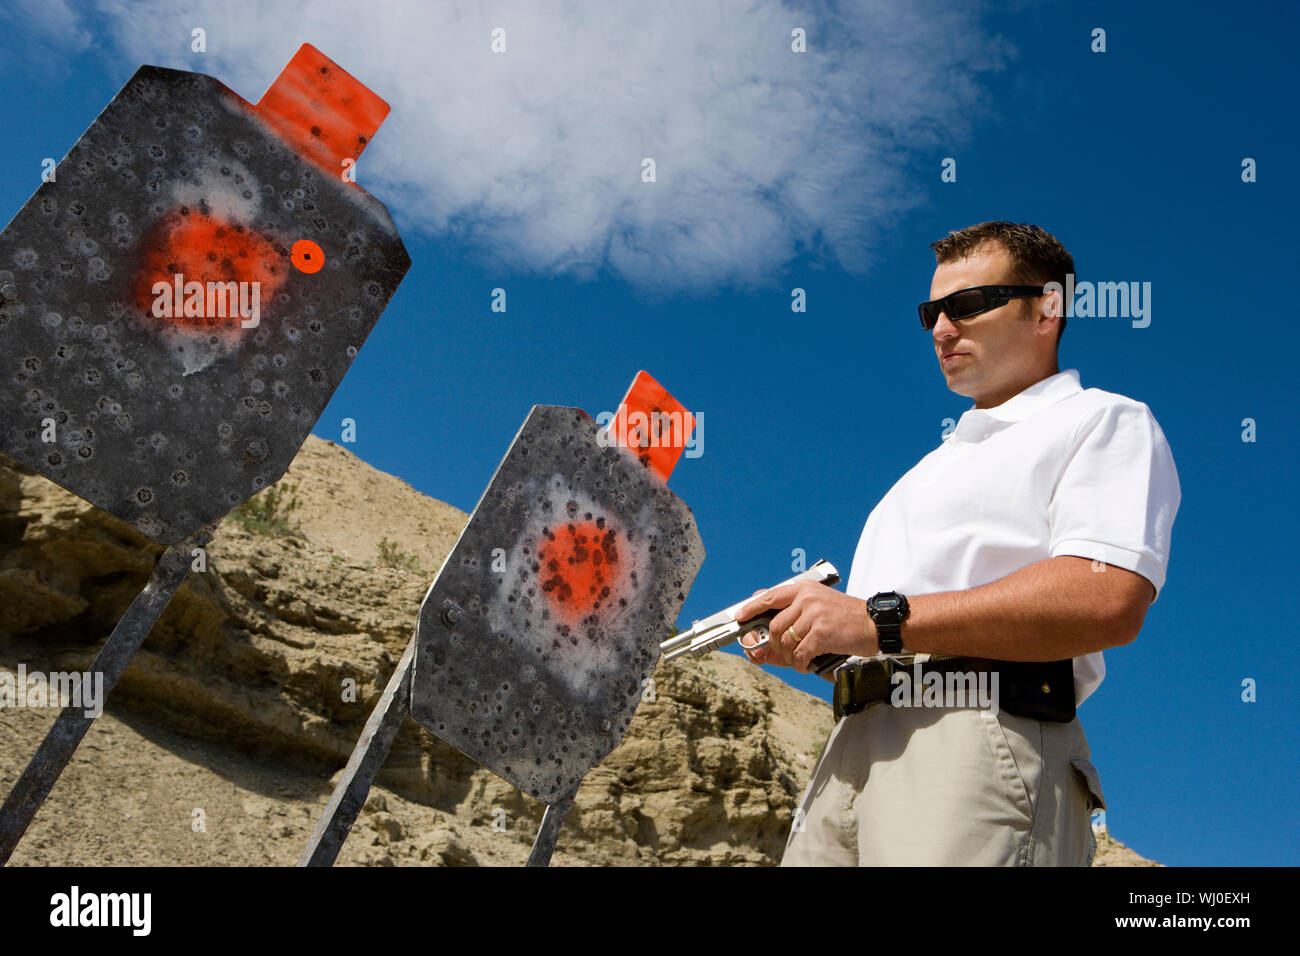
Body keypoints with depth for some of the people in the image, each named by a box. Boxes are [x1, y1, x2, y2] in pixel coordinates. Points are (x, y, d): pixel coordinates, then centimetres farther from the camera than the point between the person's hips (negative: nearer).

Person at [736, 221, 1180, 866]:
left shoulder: (1104, 422, 6)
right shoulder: (937, 467, 33)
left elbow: (1108, 600, -14)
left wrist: (881, 620, -14)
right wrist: (808, 640, 7)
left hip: (980, 741, -7)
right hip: (854, 747, 7)